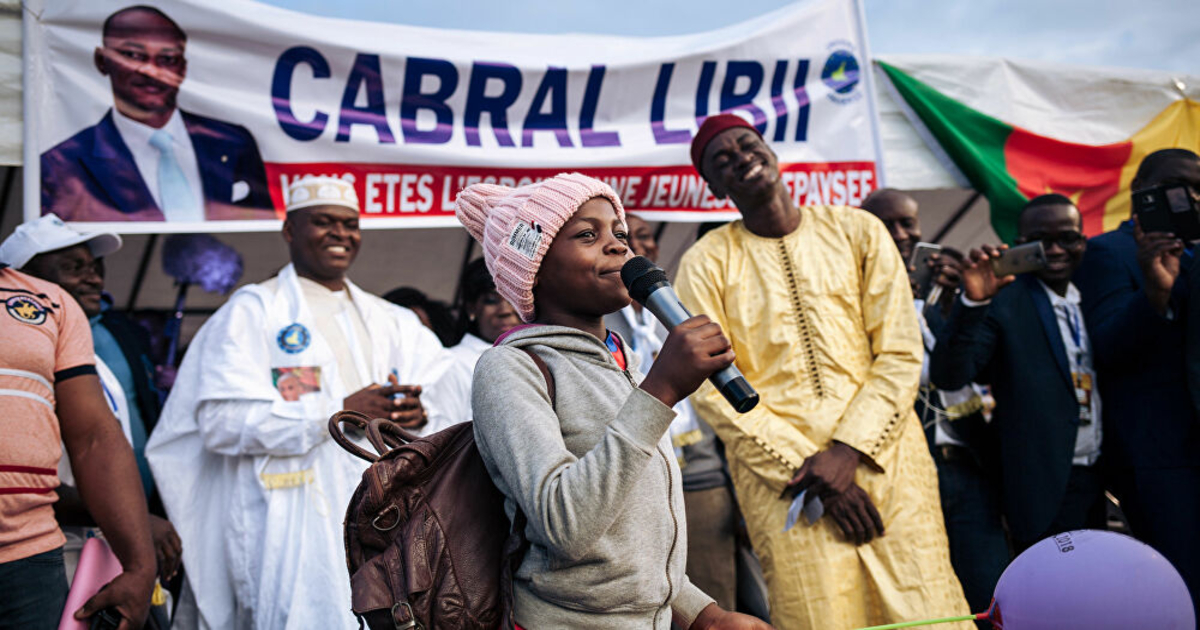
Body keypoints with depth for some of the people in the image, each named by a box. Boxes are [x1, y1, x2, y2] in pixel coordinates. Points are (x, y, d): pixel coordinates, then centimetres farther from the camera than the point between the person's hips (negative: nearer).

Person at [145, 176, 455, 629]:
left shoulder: (389, 321, 18)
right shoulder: (253, 310, 2)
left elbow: (436, 416, 15)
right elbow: (222, 421, -11)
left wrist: (416, 416, -10)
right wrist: (339, 412, -16)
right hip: (294, 533, -5)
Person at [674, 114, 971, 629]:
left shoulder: (857, 231, 7)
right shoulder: (705, 264, 2)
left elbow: (900, 354, 3)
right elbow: (713, 391, -4)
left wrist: (847, 452, -10)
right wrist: (808, 471, -10)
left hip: (883, 456, 2)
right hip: (780, 479, -1)